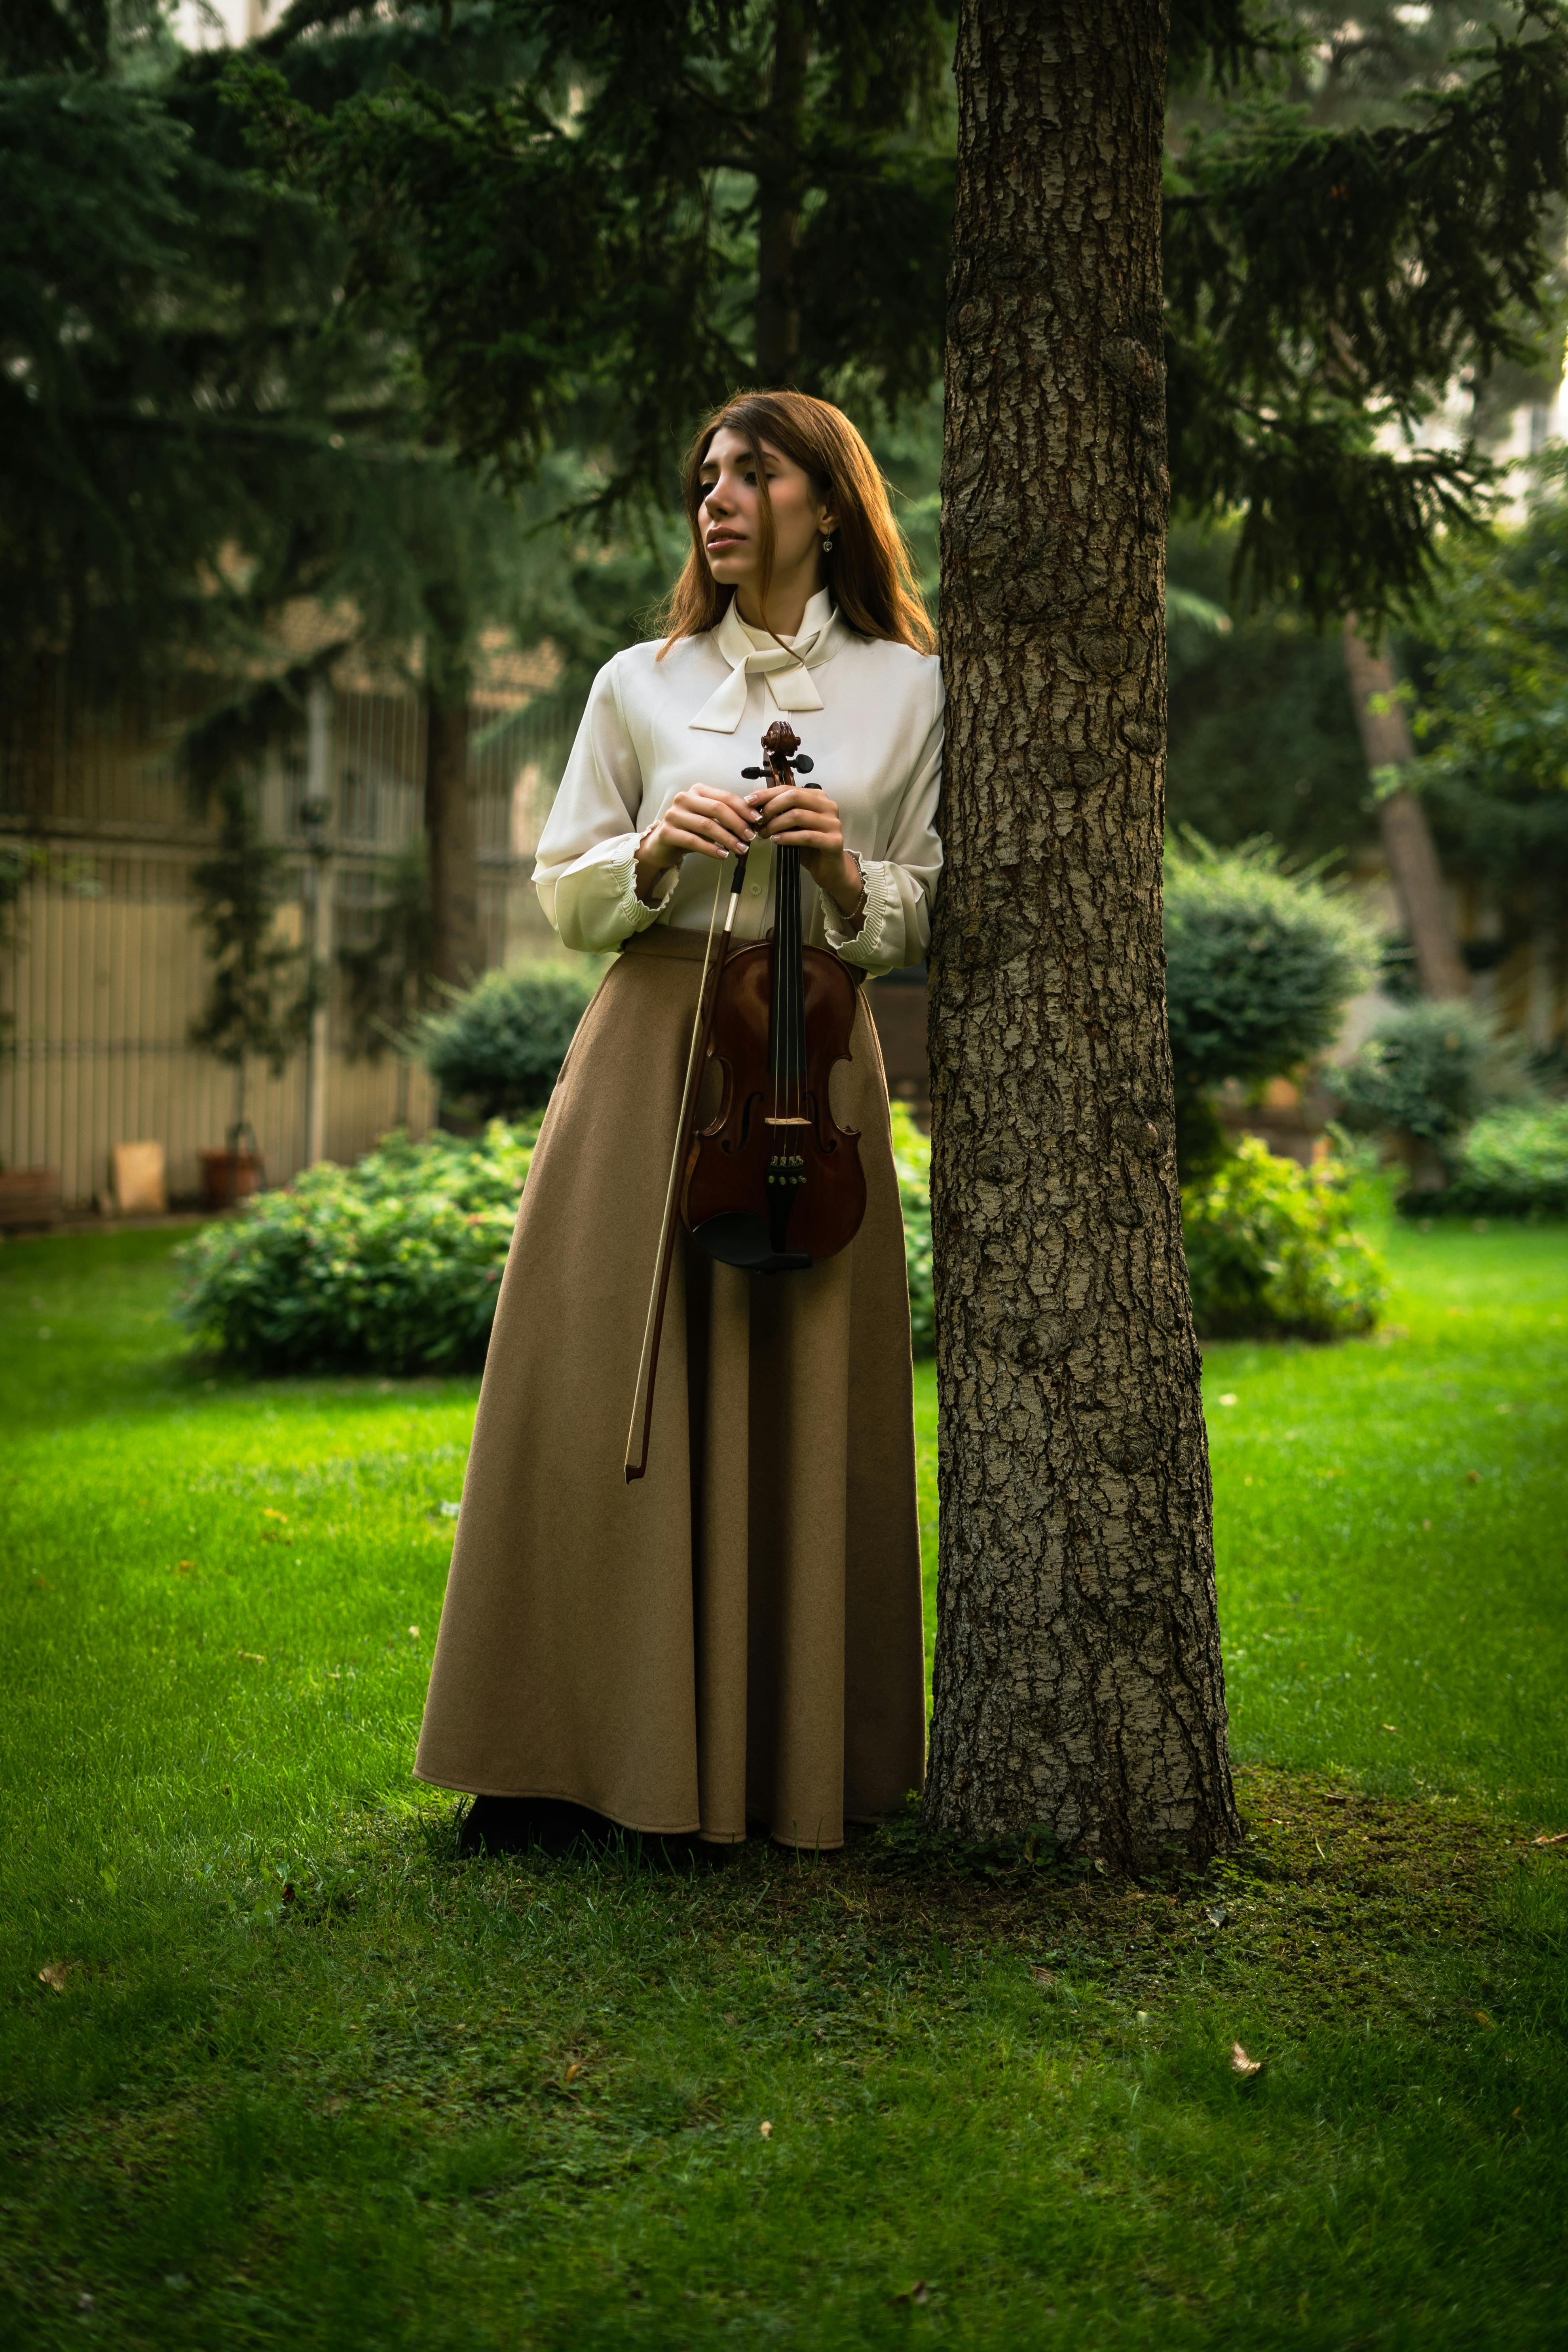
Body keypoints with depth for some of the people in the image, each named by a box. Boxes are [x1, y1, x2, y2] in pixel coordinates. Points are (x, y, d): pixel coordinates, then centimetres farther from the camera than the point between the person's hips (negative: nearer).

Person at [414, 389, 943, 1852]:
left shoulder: (908, 689, 8)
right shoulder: (639, 686, 10)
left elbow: (929, 919, 9)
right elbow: (563, 895, 10)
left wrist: (847, 874, -10)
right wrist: (654, 854, -9)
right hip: (652, 1048, 1)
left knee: (800, 1405, 0)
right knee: (612, 1390, -2)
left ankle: (789, 1764, 10)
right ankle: (573, 1748, 7)